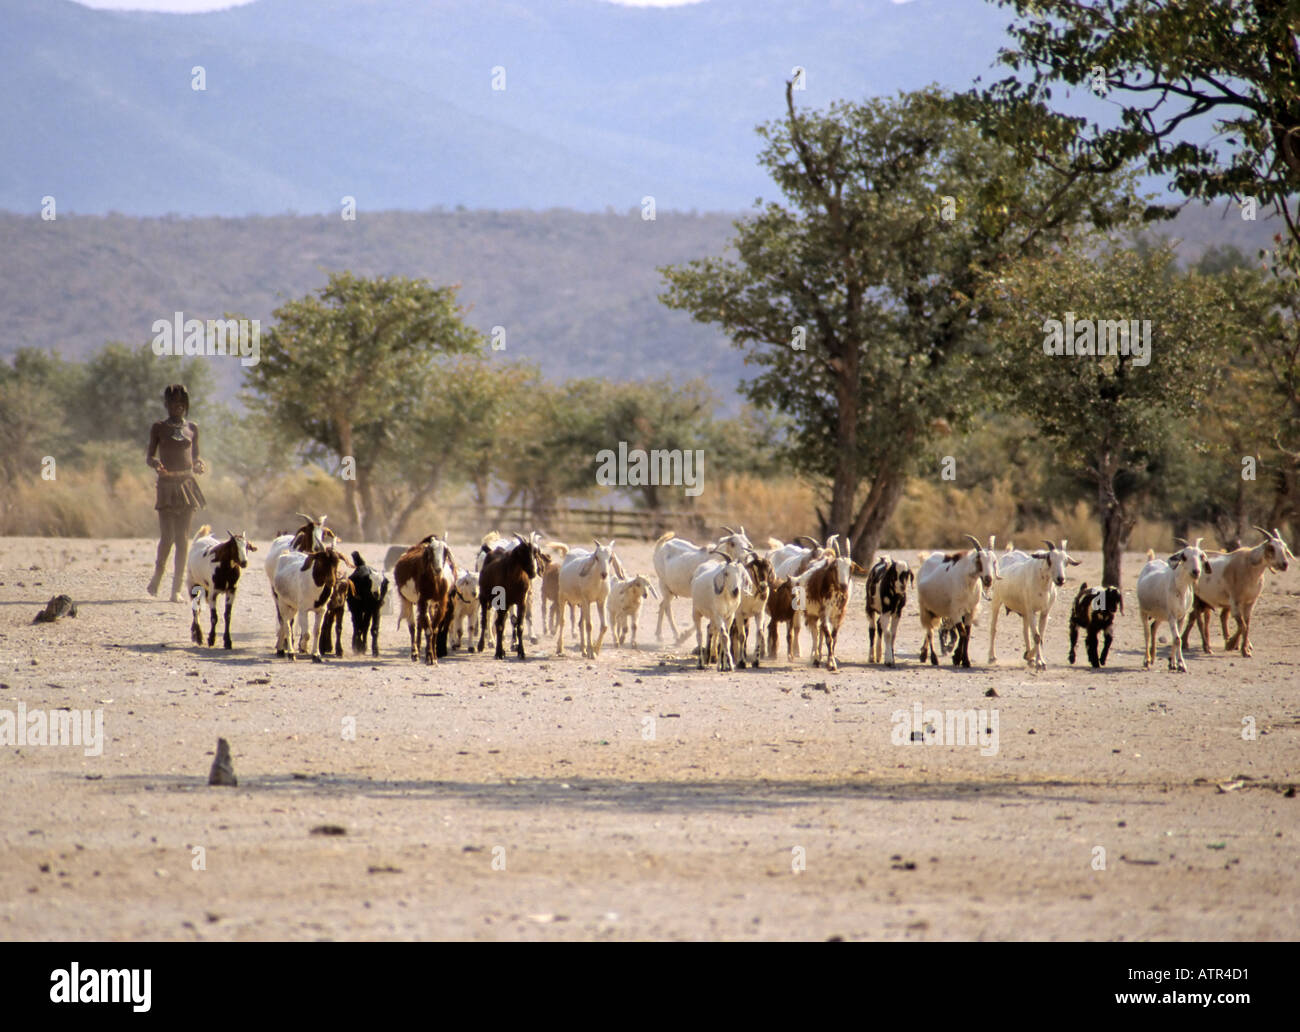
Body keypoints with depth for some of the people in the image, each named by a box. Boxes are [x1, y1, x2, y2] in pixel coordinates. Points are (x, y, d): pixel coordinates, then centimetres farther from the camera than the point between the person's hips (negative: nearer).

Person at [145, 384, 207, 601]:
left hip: (187, 483, 2)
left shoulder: (192, 428, 12)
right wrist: (155, 462, -16)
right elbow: (149, 455, 6)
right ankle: (157, 574, 19)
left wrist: (199, 465, -4)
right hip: (167, 484, -2)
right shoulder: (159, 427, 5)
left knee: (182, 538, -1)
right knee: (167, 537, -8)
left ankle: (177, 589, 0)